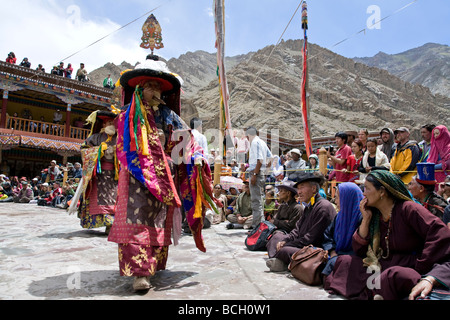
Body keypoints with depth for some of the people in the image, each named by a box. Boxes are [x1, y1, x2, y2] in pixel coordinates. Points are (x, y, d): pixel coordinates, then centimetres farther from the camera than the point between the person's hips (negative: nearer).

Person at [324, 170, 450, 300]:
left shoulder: (408, 209, -8)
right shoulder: (374, 215, 9)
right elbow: (359, 251, 6)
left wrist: (421, 269, -24)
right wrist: (366, 219, -3)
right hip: (382, 267, 6)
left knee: (393, 274, -38)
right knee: (344, 261, -4)